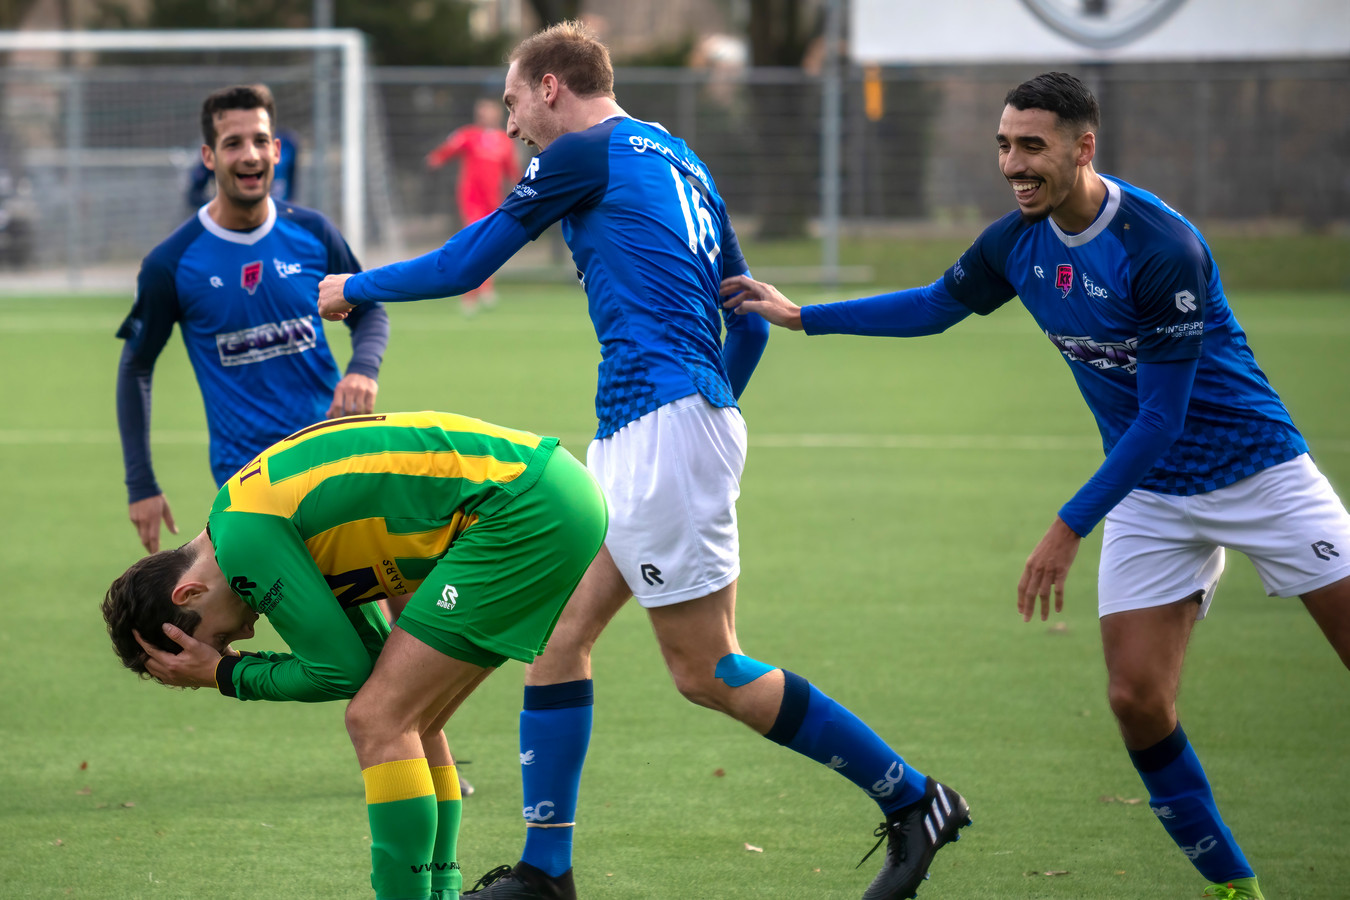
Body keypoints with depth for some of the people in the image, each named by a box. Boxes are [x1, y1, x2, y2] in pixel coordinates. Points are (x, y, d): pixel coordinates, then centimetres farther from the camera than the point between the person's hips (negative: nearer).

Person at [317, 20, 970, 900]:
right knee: (557, 630, 9)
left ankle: (912, 800, -3)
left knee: (706, 671, -7)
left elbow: (462, 264, 3)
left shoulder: (588, 154, -4)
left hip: (662, 423, -10)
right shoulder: (679, 161, 21)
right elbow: (749, 322, 23)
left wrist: (353, 289, 19)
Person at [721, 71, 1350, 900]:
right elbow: (936, 306, 17)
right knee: (1138, 699, -8)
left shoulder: (1163, 250, -26)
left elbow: (1160, 418, -23)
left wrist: (1071, 527, -21)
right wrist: (800, 316, 15)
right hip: (1150, 497, 5)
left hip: (1258, 471, -5)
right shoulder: (1019, 242, -4)